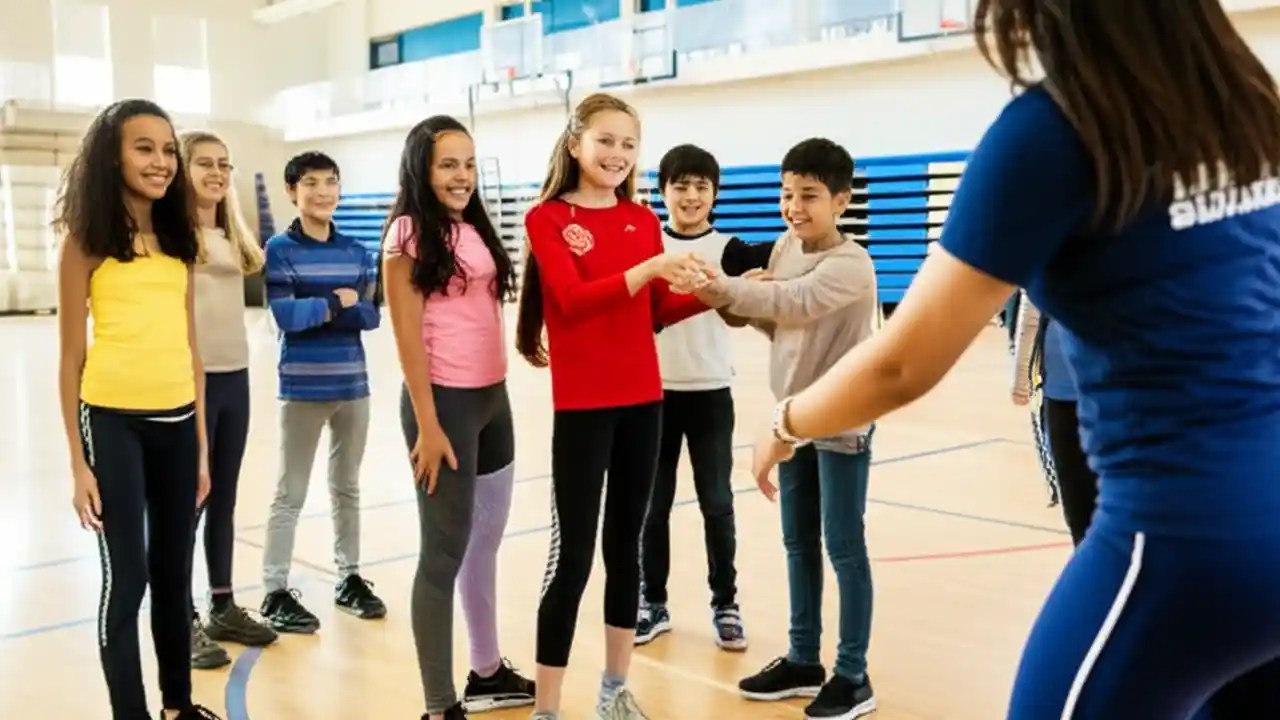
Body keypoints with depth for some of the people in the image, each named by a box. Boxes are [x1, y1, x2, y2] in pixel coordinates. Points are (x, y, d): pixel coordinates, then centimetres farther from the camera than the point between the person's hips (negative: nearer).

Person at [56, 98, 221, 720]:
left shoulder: (178, 241, 11)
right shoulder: (86, 242, -3)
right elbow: (72, 356, -3)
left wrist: (202, 445, 12)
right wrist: (78, 463, -6)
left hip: (177, 422, 5)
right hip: (113, 421, -5)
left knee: (174, 576, 14)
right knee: (126, 577, 1)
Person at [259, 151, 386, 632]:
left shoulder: (357, 252, 5)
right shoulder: (279, 250, -6)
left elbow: (372, 315, 0)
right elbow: (285, 316, -16)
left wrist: (325, 308, -13)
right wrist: (338, 303, -9)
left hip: (352, 384, 4)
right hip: (302, 388, -4)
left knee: (347, 488, 15)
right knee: (290, 495, 3)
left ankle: (349, 578, 28)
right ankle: (275, 593, 12)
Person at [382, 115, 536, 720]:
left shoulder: (475, 229, 11)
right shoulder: (409, 233, -8)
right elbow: (407, 334, -13)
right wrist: (427, 424, -16)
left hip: (493, 397, 8)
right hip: (445, 400, -7)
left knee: (487, 537, 17)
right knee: (445, 550, -1)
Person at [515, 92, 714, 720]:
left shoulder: (643, 219, 10)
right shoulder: (547, 218, -4)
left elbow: (657, 312, 11)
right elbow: (573, 299, -19)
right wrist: (648, 268, -28)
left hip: (643, 400, 5)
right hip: (581, 405, -5)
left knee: (625, 544, 13)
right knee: (571, 554, -5)